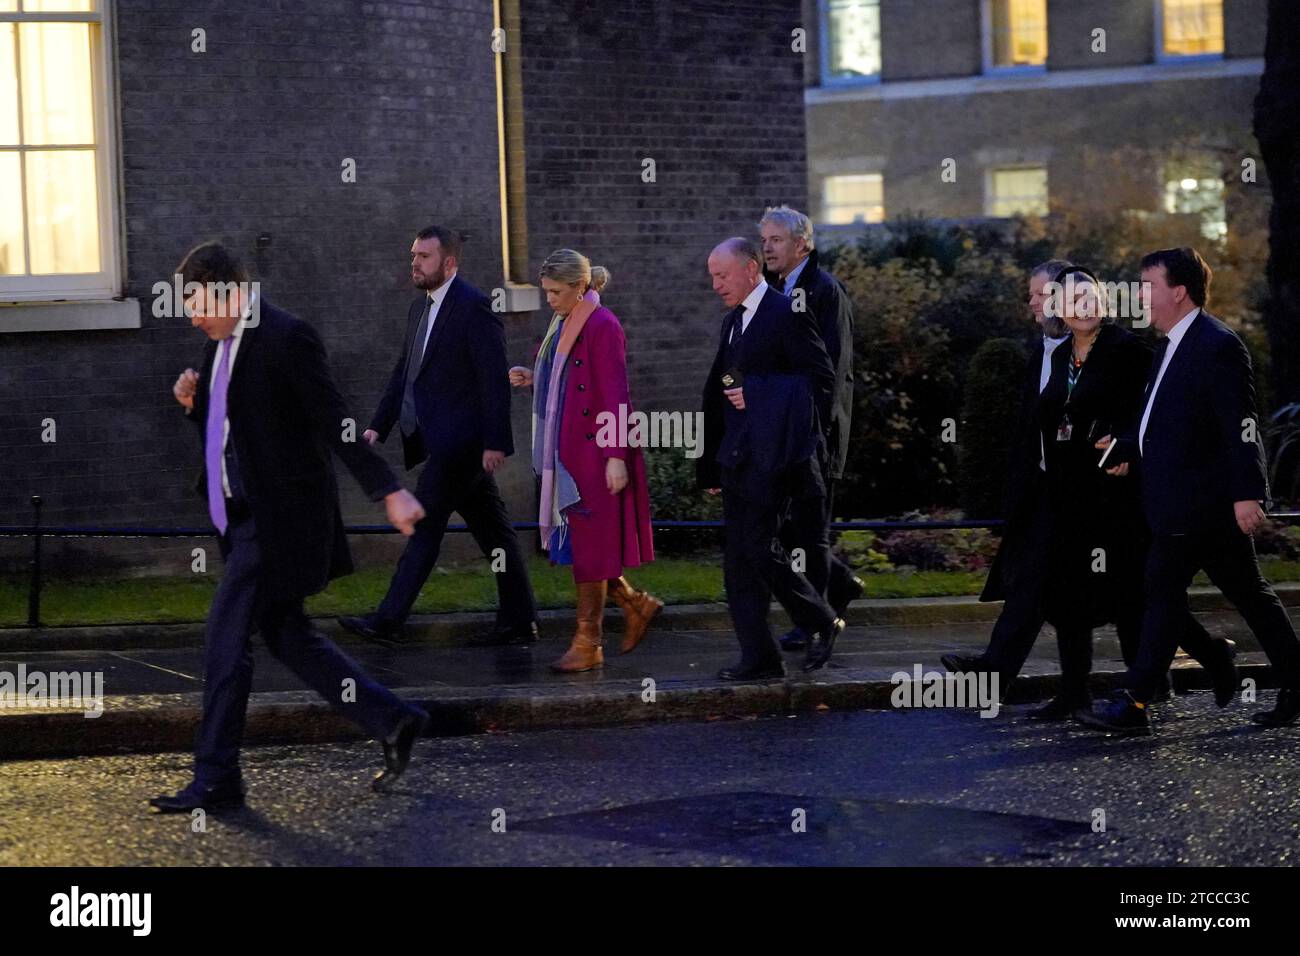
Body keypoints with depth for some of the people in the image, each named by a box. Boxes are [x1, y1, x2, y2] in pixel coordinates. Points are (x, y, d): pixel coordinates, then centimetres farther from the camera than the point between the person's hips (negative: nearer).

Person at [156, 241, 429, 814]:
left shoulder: (286, 338, -15)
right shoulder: (221, 346, 13)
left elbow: (335, 424, -17)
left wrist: (389, 492, -21)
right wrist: (194, 404, 0)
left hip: (278, 521, -10)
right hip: (246, 518, 10)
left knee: (225, 640, -8)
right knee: (288, 639, 13)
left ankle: (216, 780, -2)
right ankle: (393, 723, 23)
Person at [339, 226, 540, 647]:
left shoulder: (474, 307, -12)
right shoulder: (420, 308, 16)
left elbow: (494, 379, -15)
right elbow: (404, 373, 21)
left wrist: (495, 442, -19)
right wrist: (378, 426, 13)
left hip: (461, 439, -9)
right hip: (439, 439, 9)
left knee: (426, 519, -11)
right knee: (491, 529, 11)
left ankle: (388, 620, -12)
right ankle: (519, 622, 16)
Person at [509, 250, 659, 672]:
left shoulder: (602, 327, -15)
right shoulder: (563, 325, 12)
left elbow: (616, 396, -17)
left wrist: (616, 457, -20)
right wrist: (533, 380, 3)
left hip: (594, 454, -9)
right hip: (568, 454, 9)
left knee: (588, 545, -3)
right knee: (575, 541, 11)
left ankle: (588, 644, 4)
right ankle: (637, 605, 27)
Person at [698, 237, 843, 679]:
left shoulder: (787, 315, -8)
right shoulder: (732, 322, 18)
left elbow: (822, 378, -13)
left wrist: (756, 395, -16)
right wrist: (712, 465, 20)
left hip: (771, 457, -9)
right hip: (738, 458, 9)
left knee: (762, 548, -11)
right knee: (738, 559, 5)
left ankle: (822, 622, 9)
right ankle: (759, 658, 8)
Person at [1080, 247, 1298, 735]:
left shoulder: (1218, 346, -14)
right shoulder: (1172, 346, 16)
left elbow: (1241, 425, -18)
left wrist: (1246, 492, -22)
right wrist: (1127, 446, 7)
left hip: (1195, 502, -10)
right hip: (1186, 500, 10)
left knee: (1163, 588, -8)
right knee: (1247, 592, 12)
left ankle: (1135, 703, -6)